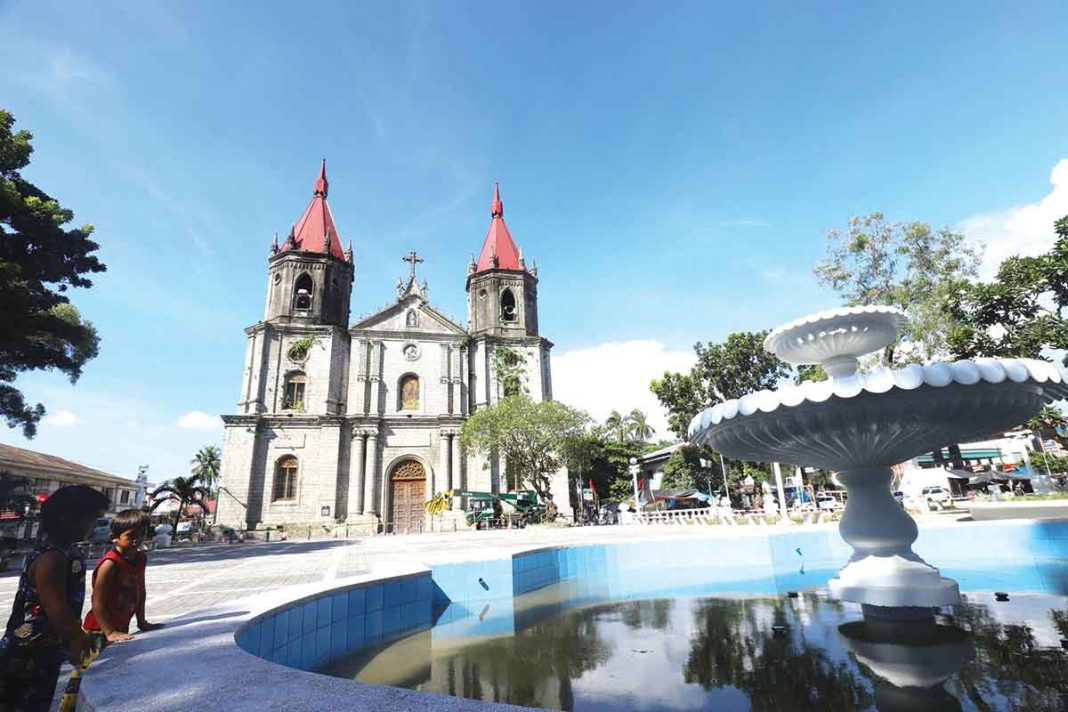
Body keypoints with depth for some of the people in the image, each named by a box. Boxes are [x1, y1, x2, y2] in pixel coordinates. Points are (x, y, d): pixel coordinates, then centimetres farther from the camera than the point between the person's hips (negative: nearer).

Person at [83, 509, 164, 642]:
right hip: (100, 630, -6)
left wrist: (142, 622, 11)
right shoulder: (110, 564, -20)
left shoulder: (141, 559, 1)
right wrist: (110, 633, -21)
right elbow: (98, 602, -18)